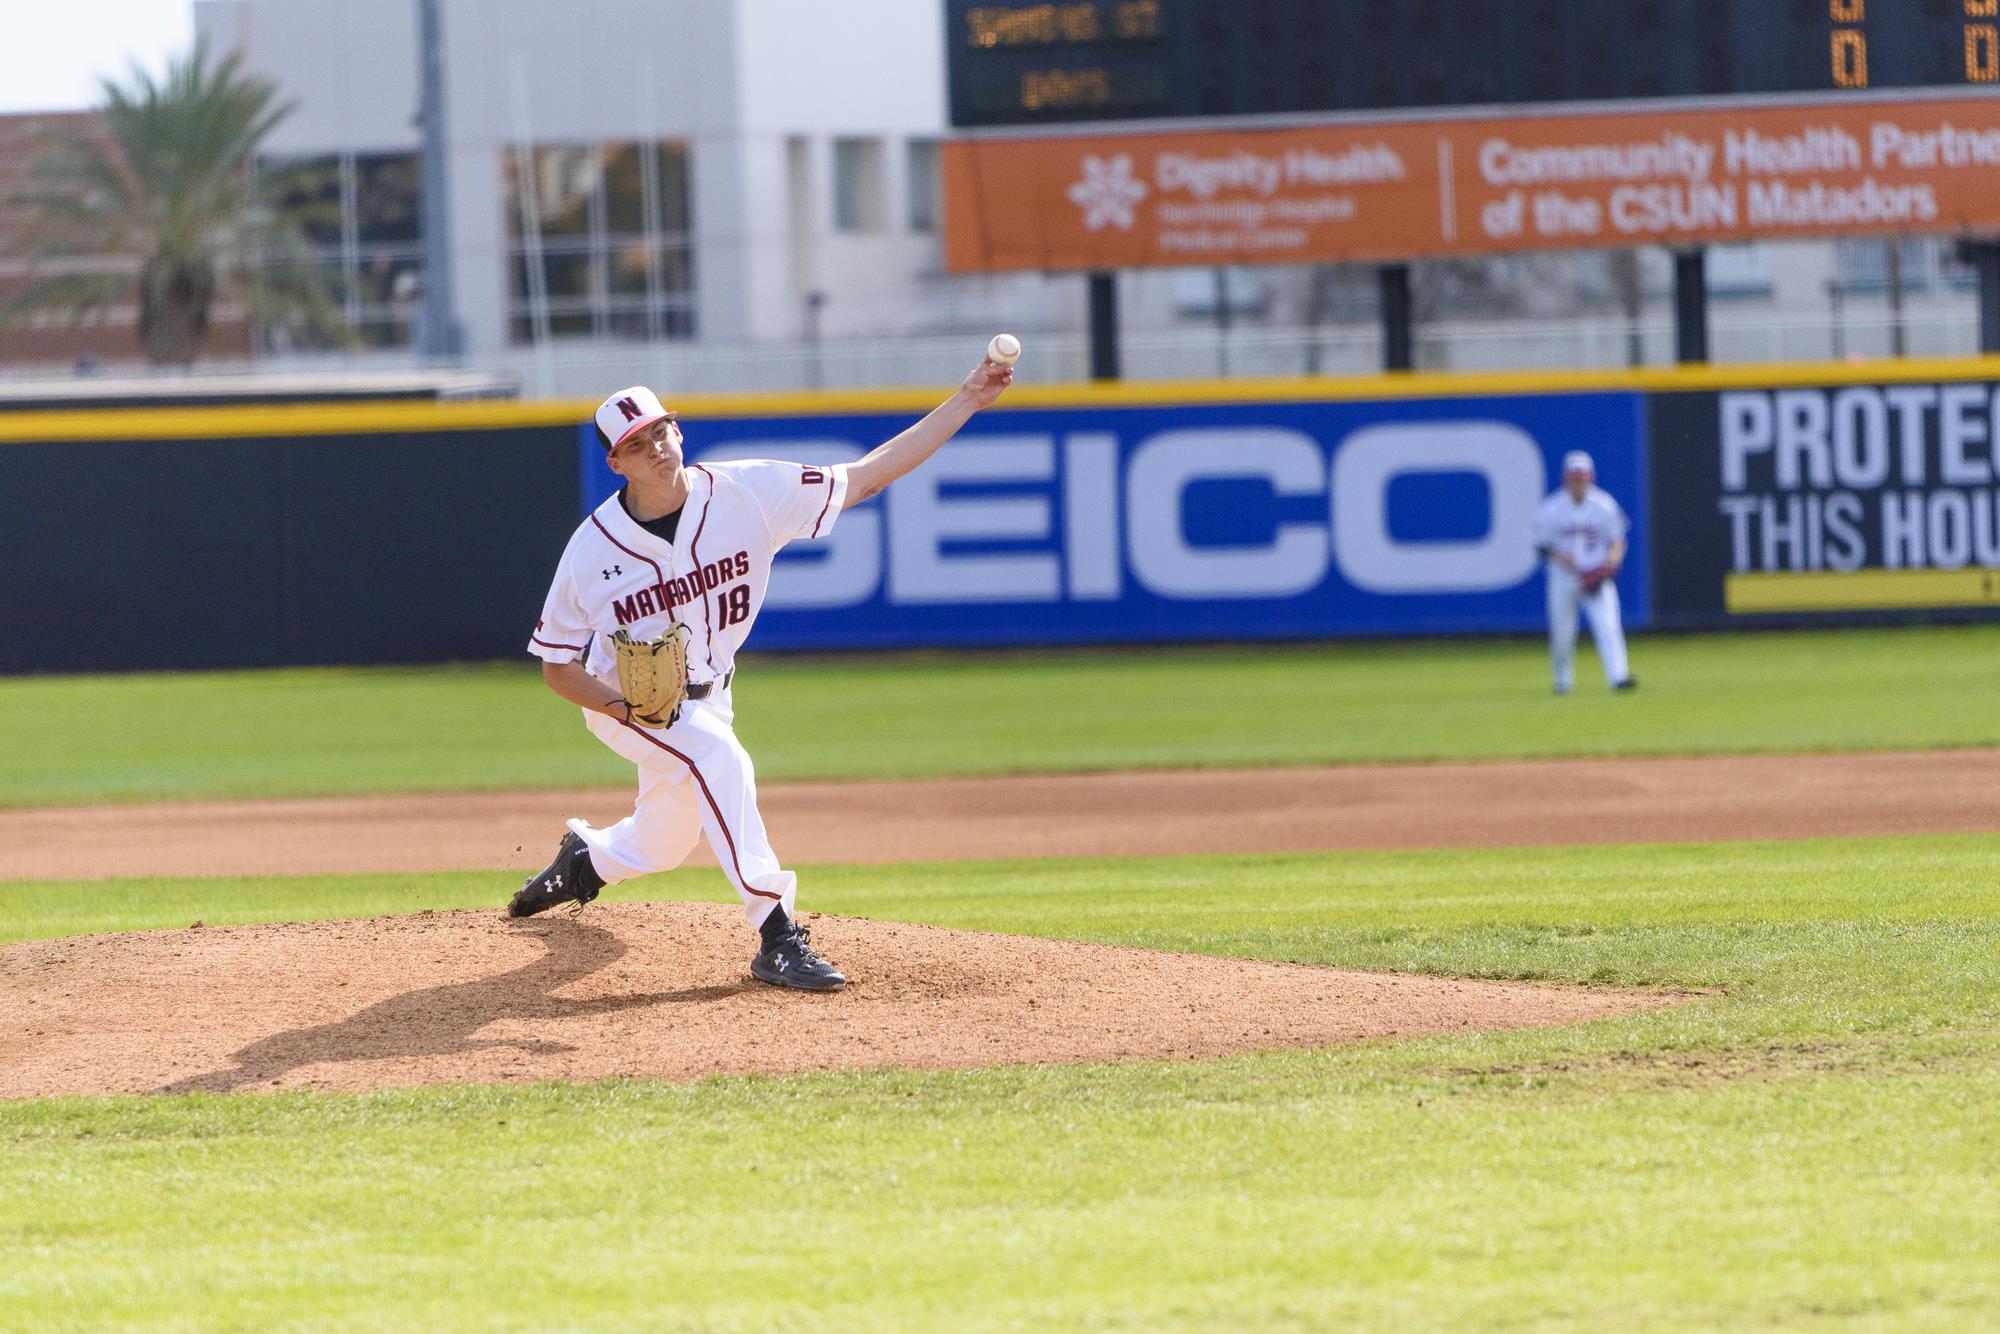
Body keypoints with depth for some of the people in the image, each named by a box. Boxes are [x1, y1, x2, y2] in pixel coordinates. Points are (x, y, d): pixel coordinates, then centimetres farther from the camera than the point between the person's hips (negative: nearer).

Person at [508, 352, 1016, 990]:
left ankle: (586, 857, 55)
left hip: (704, 696, 4)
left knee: (661, 846, 19)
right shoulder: (593, 549, -23)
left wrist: (967, 401, -25)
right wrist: (621, 705, -32)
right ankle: (777, 936, -34)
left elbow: (865, 478, -18)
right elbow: (557, 666, -12)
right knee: (718, 757, -33)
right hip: (622, 701, -4)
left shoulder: (747, 493, -20)